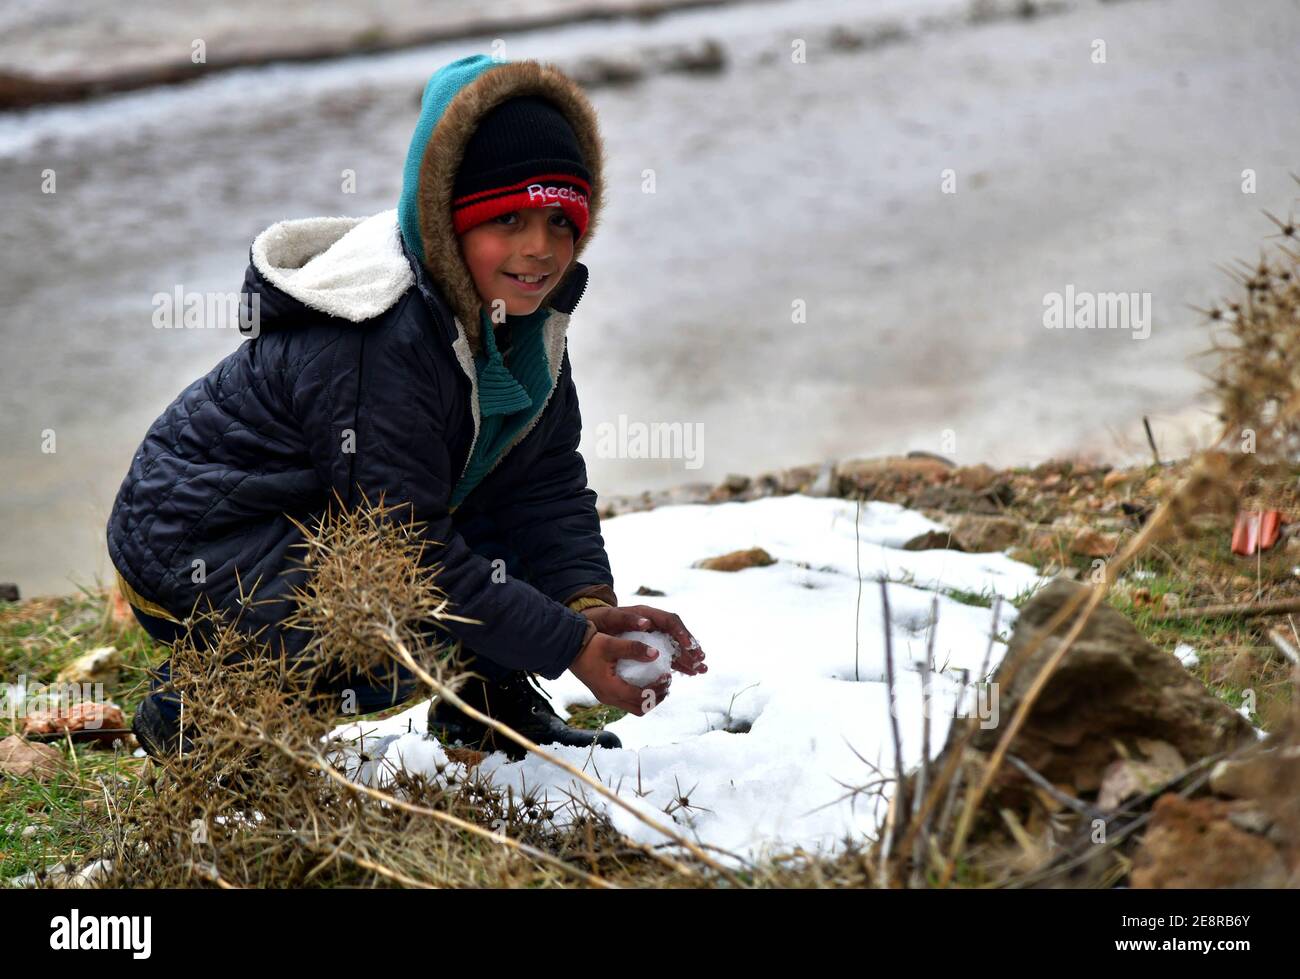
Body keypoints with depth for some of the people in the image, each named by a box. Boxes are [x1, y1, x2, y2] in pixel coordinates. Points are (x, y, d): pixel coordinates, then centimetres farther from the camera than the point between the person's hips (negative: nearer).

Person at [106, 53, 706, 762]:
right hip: (194, 549, -9)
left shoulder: (523, 315, -3)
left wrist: (589, 602, -16)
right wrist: (569, 646, -26)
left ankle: (489, 706, 9)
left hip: (323, 530, 9)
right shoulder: (379, 346, -31)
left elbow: (549, 482, 1)